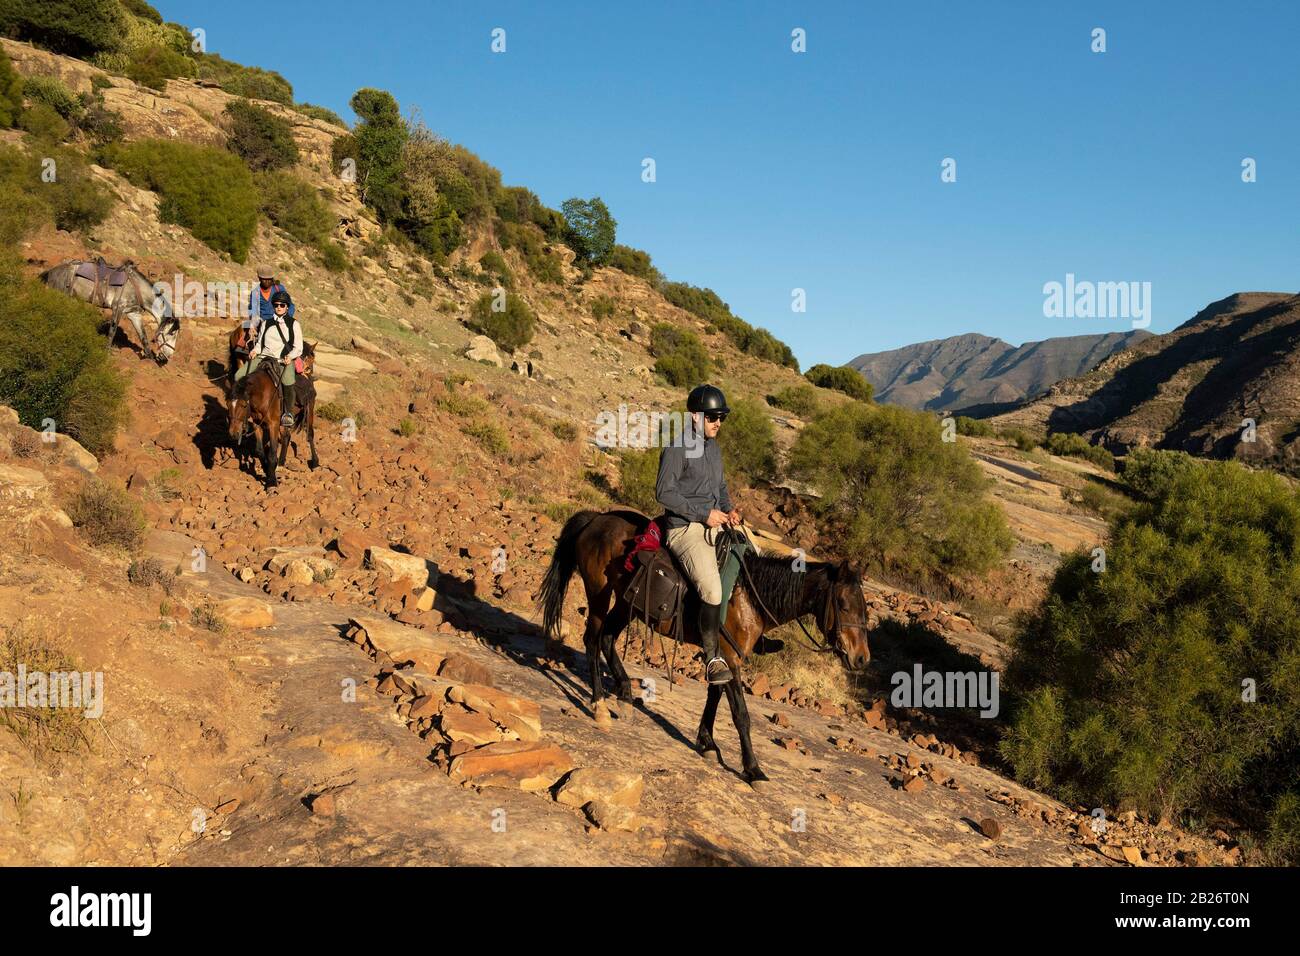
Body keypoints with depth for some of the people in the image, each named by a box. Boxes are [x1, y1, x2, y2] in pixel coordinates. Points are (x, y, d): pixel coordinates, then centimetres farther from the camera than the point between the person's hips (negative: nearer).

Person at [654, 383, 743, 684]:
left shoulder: (714, 447, 16)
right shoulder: (677, 450, -10)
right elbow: (664, 493, -14)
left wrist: (728, 509, 6)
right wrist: (703, 513, -16)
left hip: (714, 526, 9)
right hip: (685, 528, -9)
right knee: (712, 590, -26)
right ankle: (712, 659, -11)